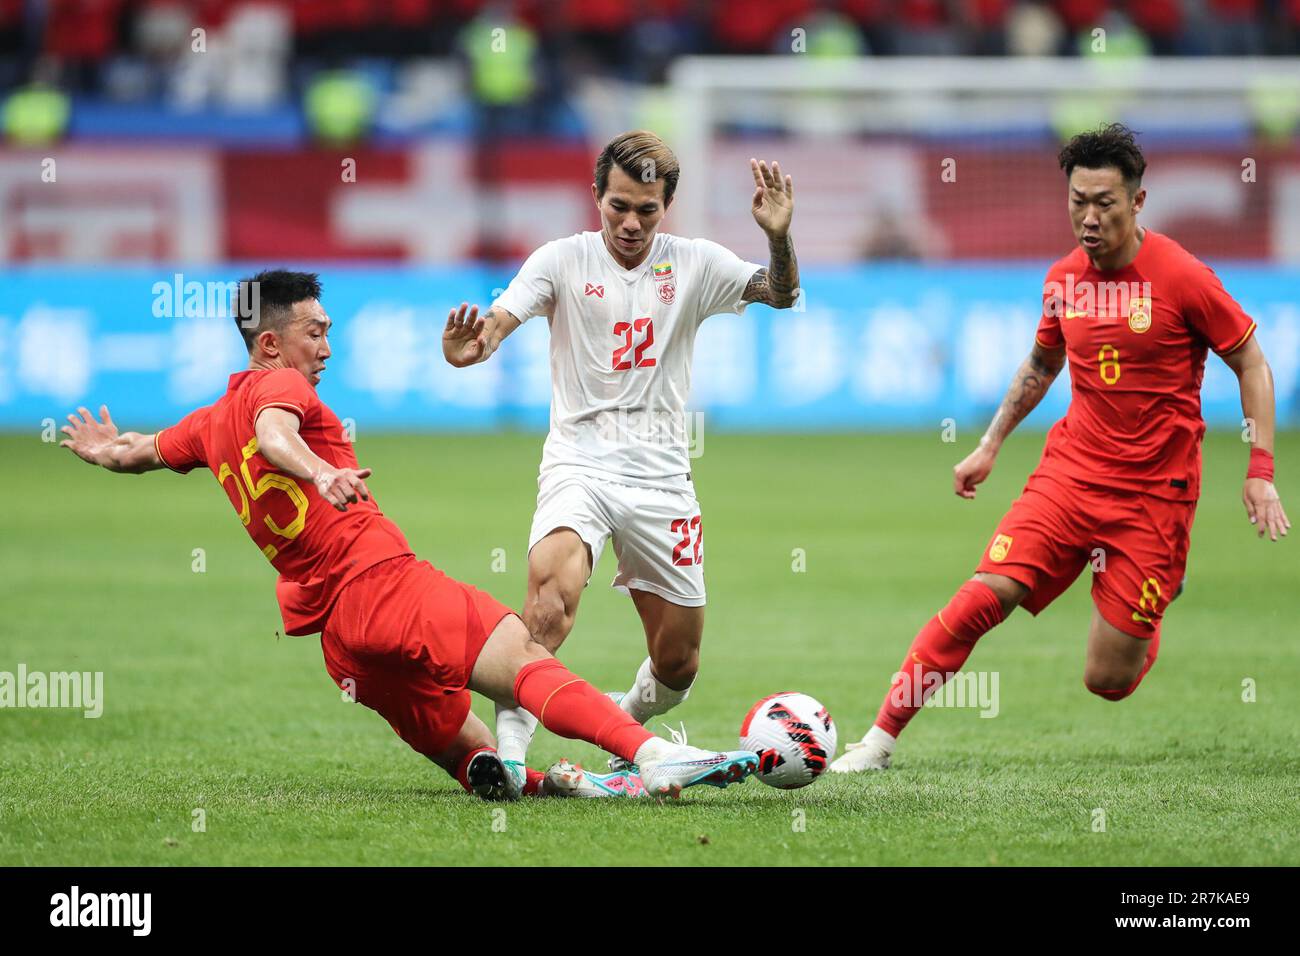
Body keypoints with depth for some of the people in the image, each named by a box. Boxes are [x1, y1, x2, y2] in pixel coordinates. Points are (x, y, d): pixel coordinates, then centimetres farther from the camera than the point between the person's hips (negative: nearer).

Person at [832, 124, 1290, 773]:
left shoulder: (1182, 278, -11)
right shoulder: (1063, 279, 4)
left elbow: (1252, 365, -2)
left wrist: (1261, 472, -7)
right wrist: (990, 445, 23)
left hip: (1154, 494, -3)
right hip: (1070, 470, 4)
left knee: (1108, 681, -4)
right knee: (983, 597, -16)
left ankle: (1145, 624, 33)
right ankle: (880, 739, -8)